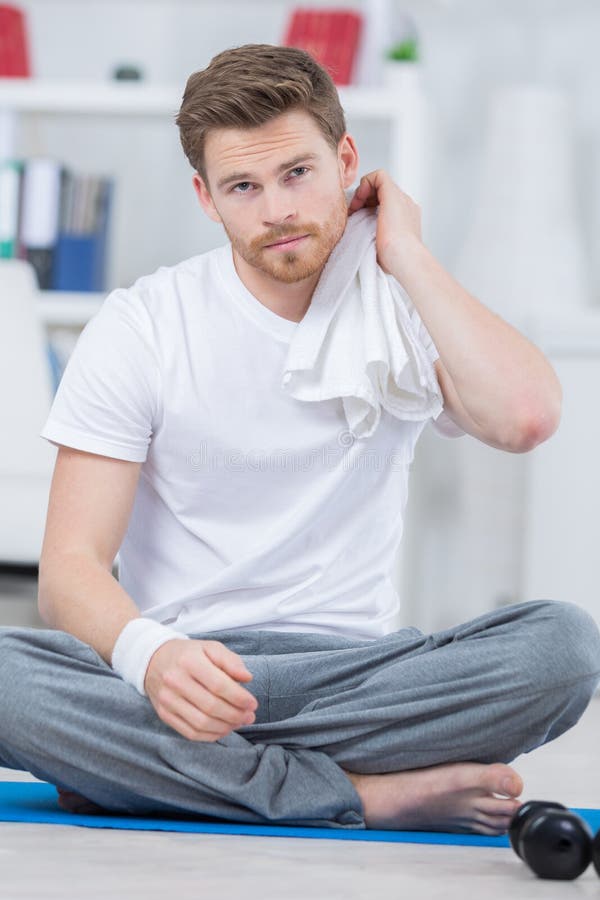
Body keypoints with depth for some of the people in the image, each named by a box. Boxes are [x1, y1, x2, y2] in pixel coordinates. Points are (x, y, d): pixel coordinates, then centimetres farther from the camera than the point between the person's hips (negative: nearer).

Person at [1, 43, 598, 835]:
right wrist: (149, 654, -31)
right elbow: (72, 567, -8)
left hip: (352, 672, 1)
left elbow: (525, 418, -19)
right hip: (179, 666, -1)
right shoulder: (143, 324, 0)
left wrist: (407, 255, -8)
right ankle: (375, 796, -27)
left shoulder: (403, 312, 5)